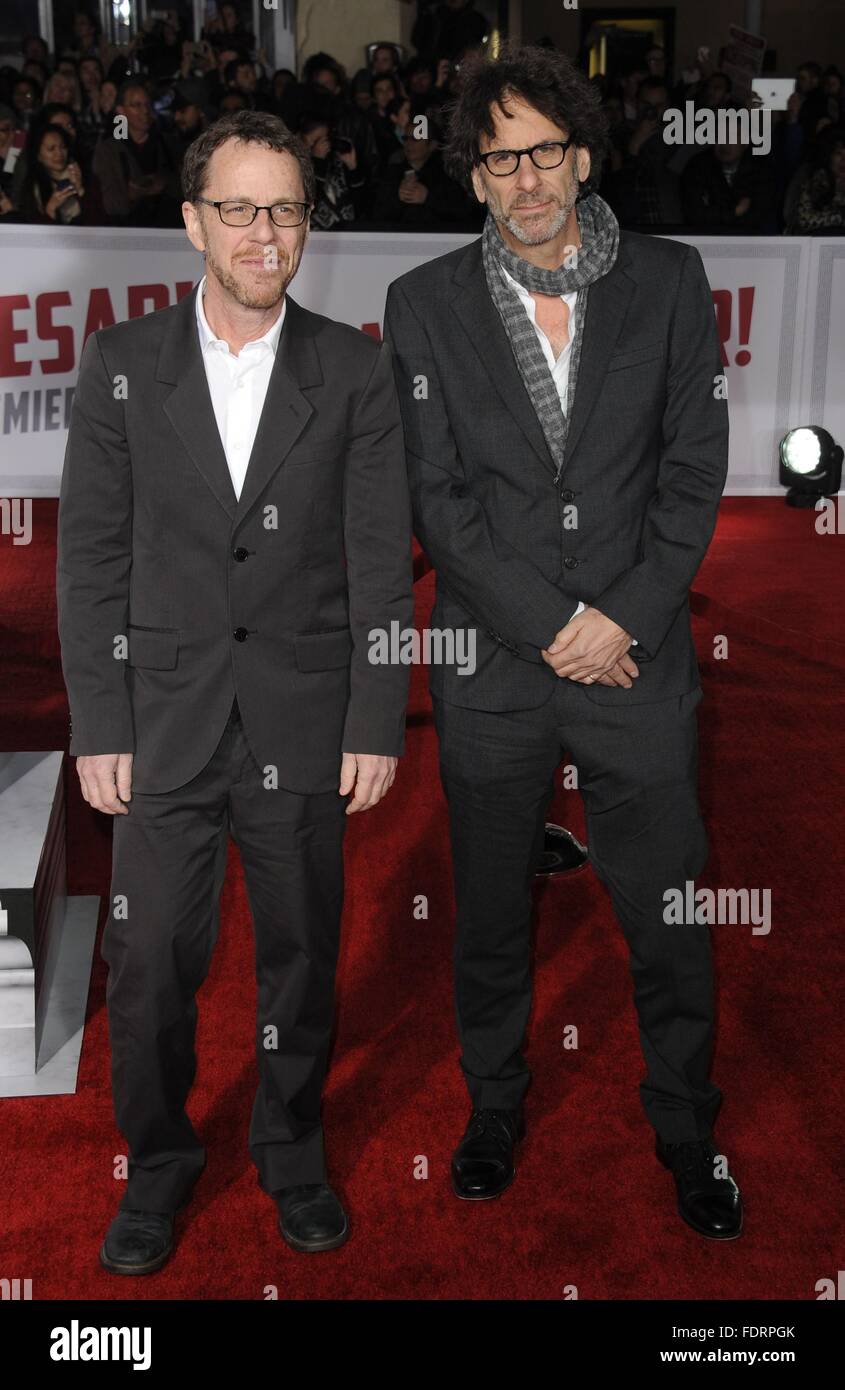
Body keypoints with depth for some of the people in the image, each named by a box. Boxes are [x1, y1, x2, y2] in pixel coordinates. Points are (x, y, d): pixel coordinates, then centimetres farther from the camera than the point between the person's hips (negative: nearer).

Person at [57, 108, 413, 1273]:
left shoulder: (355, 369, 1)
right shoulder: (121, 362, 2)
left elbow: (381, 561, 0)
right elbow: (90, 557, 1)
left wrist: (378, 724, -4)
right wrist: (99, 728, -4)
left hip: (304, 723, 0)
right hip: (166, 721, 0)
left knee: (302, 956, 12)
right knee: (149, 963, 5)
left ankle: (292, 1152, 34)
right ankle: (159, 1165, 29)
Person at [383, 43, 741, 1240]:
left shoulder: (669, 281, 2)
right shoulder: (425, 304, 0)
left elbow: (696, 469, 0)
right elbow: (435, 499, -5)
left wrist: (625, 619, -10)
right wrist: (555, 626, -11)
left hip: (639, 658, 0)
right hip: (492, 668, 0)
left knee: (670, 923, 9)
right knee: (491, 916, 15)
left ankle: (688, 1136, 30)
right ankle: (494, 1107, 37)